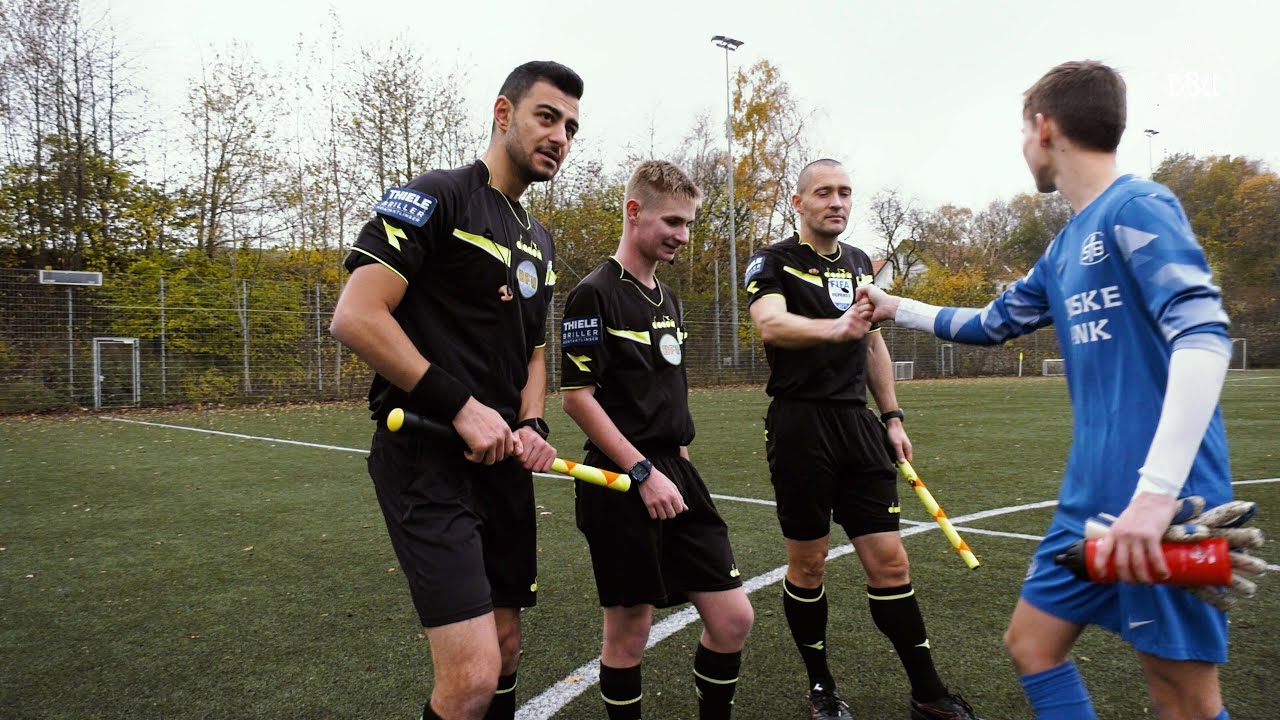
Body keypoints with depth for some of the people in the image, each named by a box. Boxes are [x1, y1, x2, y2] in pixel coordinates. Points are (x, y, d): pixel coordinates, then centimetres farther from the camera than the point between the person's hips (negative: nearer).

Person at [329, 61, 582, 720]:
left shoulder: (539, 242, 17)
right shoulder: (438, 197, -8)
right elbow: (354, 318, -17)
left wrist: (531, 426, 4)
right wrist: (462, 407, -19)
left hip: (503, 463, 8)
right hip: (428, 460, -8)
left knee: (505, 649, 17)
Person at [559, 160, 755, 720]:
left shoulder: (666, 297, 15)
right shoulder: (595, 294, -9)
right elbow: (576, 396, -14)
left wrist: (679, 462, 17)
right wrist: (645, 473, -16)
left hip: (676, 475, 7)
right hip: (622, 484, -7)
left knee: (733, 618, 6)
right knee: (630, 630, 5)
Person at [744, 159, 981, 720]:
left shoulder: (860, 263, 15)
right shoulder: (773, 262, -4)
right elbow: (770, 323, -25)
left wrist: (892, 416, 17)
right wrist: (833, 327, -43)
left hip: (858, 423, 5)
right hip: (799, 425, -5)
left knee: (889, 562, 5)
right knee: (807, 563, 5)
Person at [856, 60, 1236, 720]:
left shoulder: (1138, 208, -11)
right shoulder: (1064, 248, 15)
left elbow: (1204, 336, -23)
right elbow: (992, 323, 29)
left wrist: (1156, 490, -30)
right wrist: (897, 309, 36)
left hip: (1160, 502, -8)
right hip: (1092, 495, 9)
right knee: (1031, 643, 12)